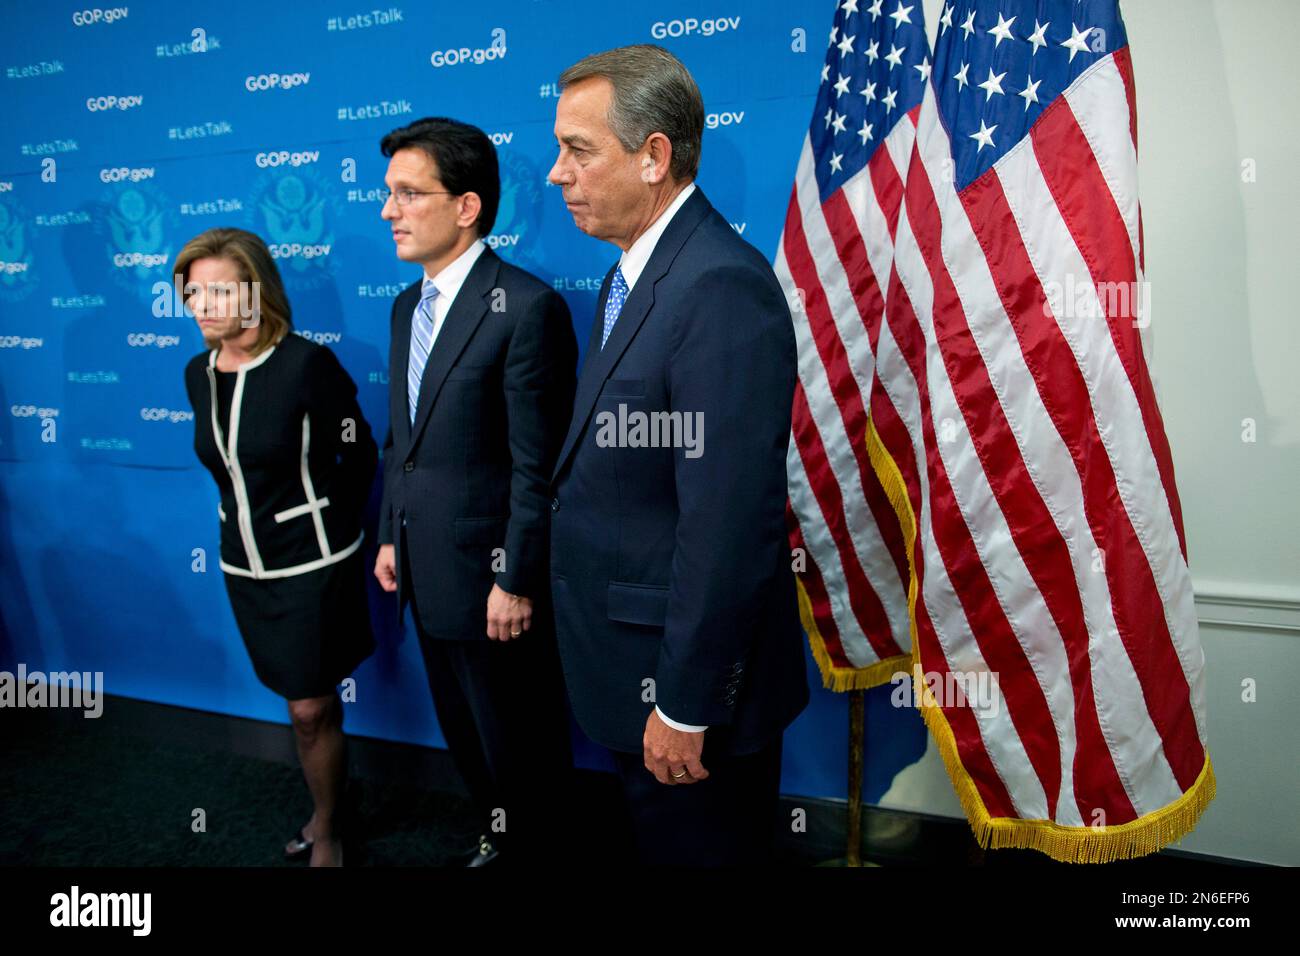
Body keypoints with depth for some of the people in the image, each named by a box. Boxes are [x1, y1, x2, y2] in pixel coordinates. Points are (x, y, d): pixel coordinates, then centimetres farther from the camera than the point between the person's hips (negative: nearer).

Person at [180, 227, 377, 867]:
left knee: (312, 707, 3)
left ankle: (327, 834, 24)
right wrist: (248, 521, 14)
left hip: (312, 563, -6)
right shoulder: (198, 373, 2)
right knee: (302, 701, 18)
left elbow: (359, 455, -10)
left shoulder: (306, 364, -17)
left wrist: (328, 530, -1)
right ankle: (325, 810, 36)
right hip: (245, 564, 6)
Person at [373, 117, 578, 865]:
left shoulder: (527, 306, -18)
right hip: (427, 573, 8)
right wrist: (391, 537, 13)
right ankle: (500, 837, 46)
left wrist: (516, 581, -18)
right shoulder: (409, 305, 9)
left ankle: (539, 850, 35)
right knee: (465, 734, 24)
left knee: (520, 747, 11)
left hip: (492, 577, -8)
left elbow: (538, 464, -20)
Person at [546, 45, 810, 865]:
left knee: (703, 847, 12)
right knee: (662, 839, 25)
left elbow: (726, 526, -27)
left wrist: (684, 706, -21)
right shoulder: (632, 278, 9)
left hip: (687, 679, -9)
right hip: (634, 669, 9)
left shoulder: (722, 287, -24)